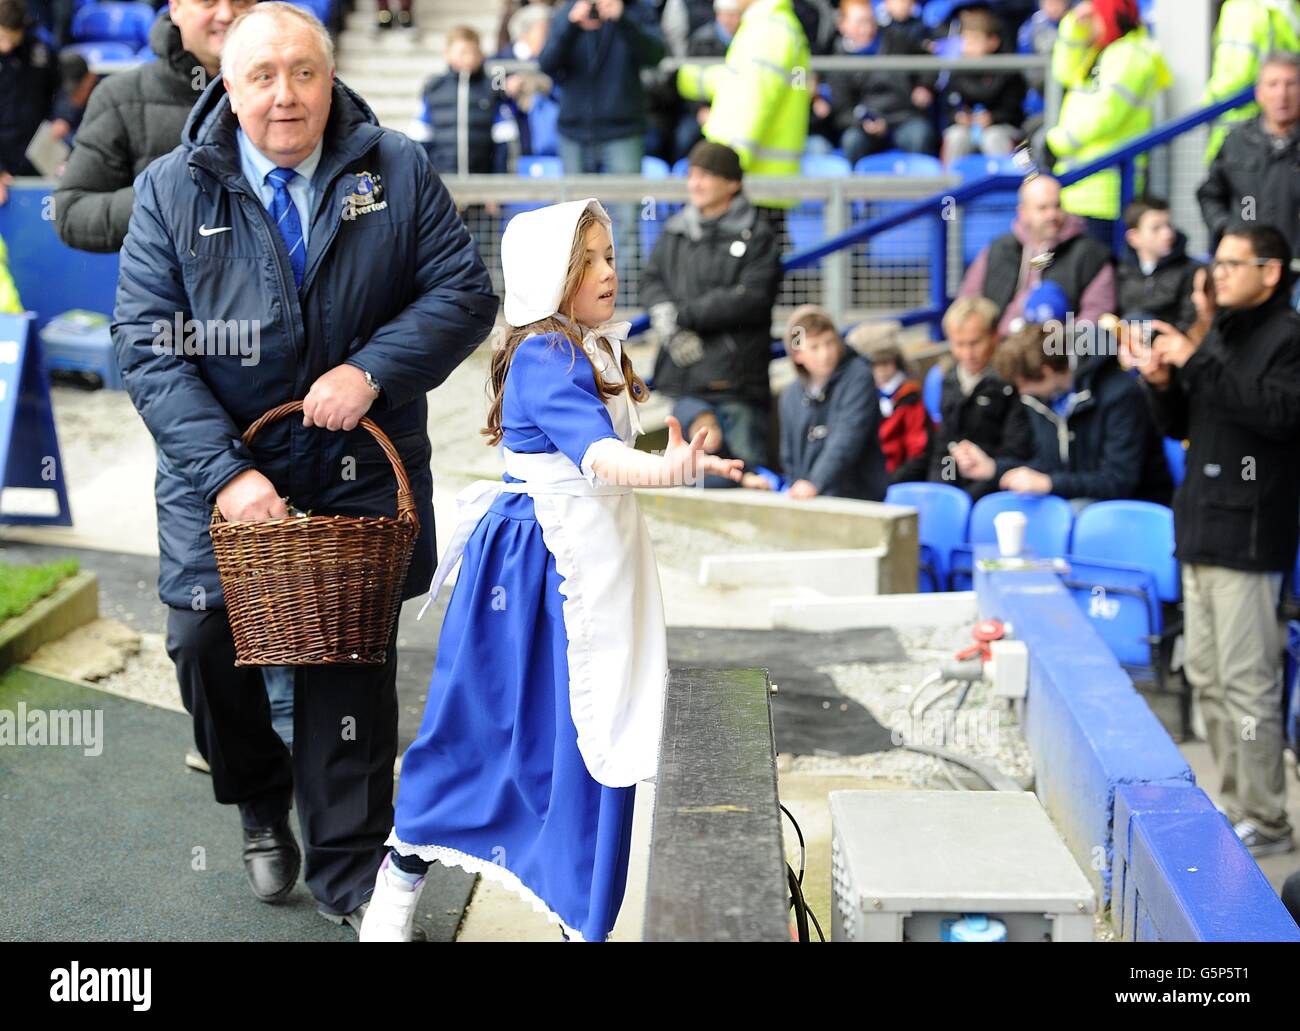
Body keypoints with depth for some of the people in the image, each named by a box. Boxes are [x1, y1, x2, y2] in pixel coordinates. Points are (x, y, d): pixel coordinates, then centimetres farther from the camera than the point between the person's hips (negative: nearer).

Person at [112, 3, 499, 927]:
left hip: (359, 473, 0)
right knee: (205, 638, -7)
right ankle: (262, 804, 24)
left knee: (351, 665, 3)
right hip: (226, 476, 0)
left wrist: (372, 370, -19)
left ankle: (348, 874, 18)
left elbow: (465, 293, -2)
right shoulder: (171, 191, -2)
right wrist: (226, 471, -18)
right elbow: (149, 345, -7)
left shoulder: (397, 173, 0)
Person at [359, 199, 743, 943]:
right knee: (480, 725, 1)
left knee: (595, 736, 10)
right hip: (543, 566, -9)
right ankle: (402, 882, 17)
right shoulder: (545, 357, -19)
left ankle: (583, 921, 20)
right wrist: (660, 469, -55)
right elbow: (590, 445, -39)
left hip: (597, 559, 9)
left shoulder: (597, 351, 11)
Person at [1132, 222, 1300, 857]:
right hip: (1201, 530, 9)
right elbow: (1181, 426, 21)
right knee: (1207, 679, 14)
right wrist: (1162, 383, 1)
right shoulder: (1216, 334, 18)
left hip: (1248, 535, -9)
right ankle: (1236, 805, 24)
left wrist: (1198, 364, -23)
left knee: (1247, 683, -8)